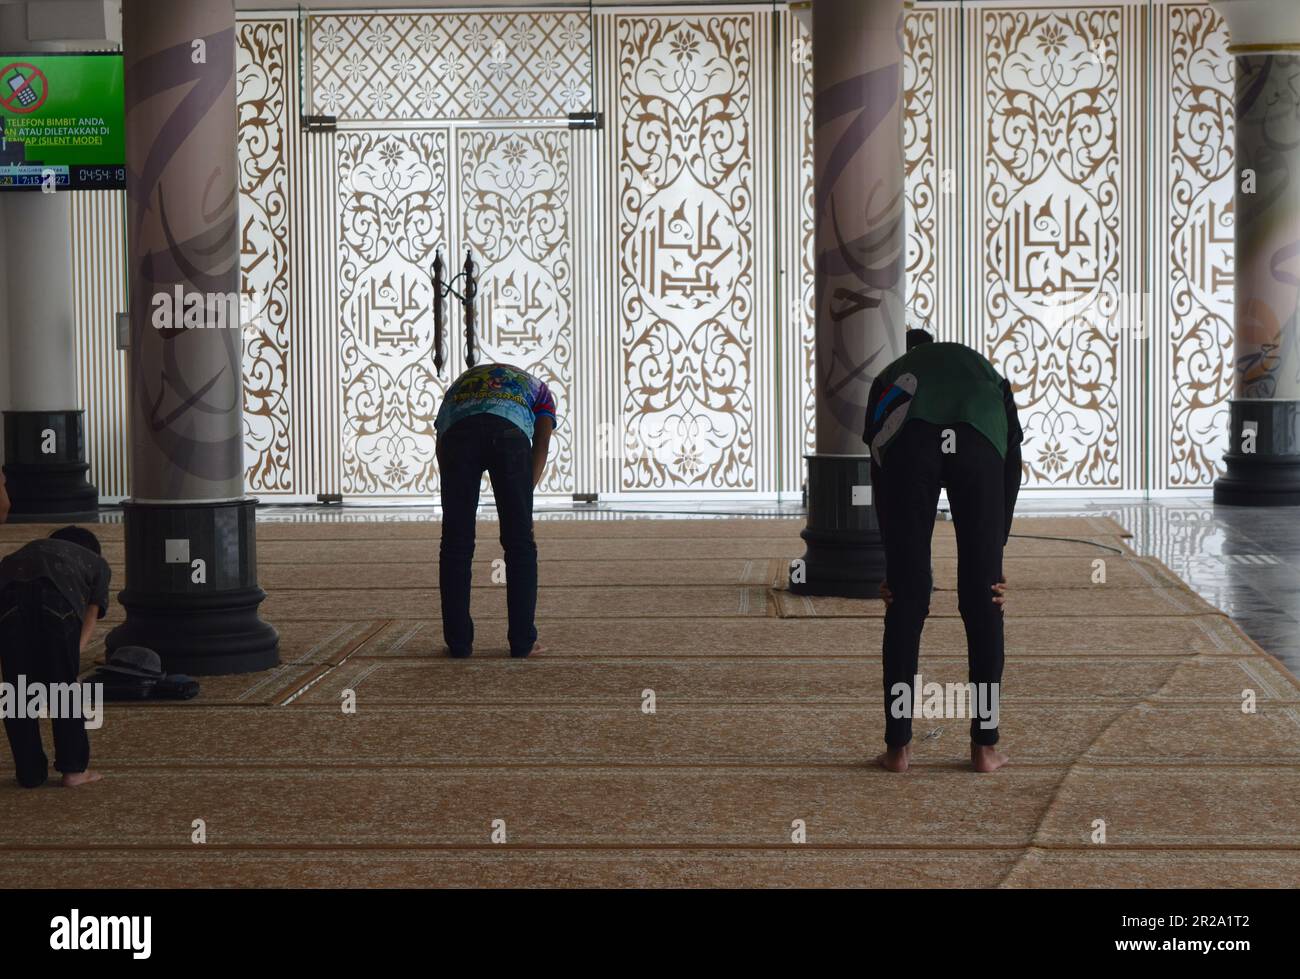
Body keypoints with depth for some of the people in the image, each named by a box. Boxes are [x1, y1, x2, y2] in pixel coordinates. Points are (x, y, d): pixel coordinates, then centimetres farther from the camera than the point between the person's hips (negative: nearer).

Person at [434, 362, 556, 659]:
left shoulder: (460, 384, 44)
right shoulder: (537, 390, 39)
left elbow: (441, 449, 29)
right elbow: (541, 445, 19)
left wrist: (456, 509, 27)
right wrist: (524, 498, 12)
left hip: (458, 432, 1)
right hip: (509, 431, -1)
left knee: (455, 543, 11)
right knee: (519, 541, 10)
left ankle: (458, 640, 13)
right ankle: (522, 640, 11)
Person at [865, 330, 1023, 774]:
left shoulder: (890, 376, 40)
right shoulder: (988, 374, 41)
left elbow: (879, 474, 30)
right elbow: (1011, 468, 28)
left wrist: (891, 567, 29)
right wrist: (997, 557, 26)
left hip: (908, 441, 0)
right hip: (979, 441, 0)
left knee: (906, 600, 11)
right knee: (982, 600, 12)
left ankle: (897, 746, 16)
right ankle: (985, 746, 17)